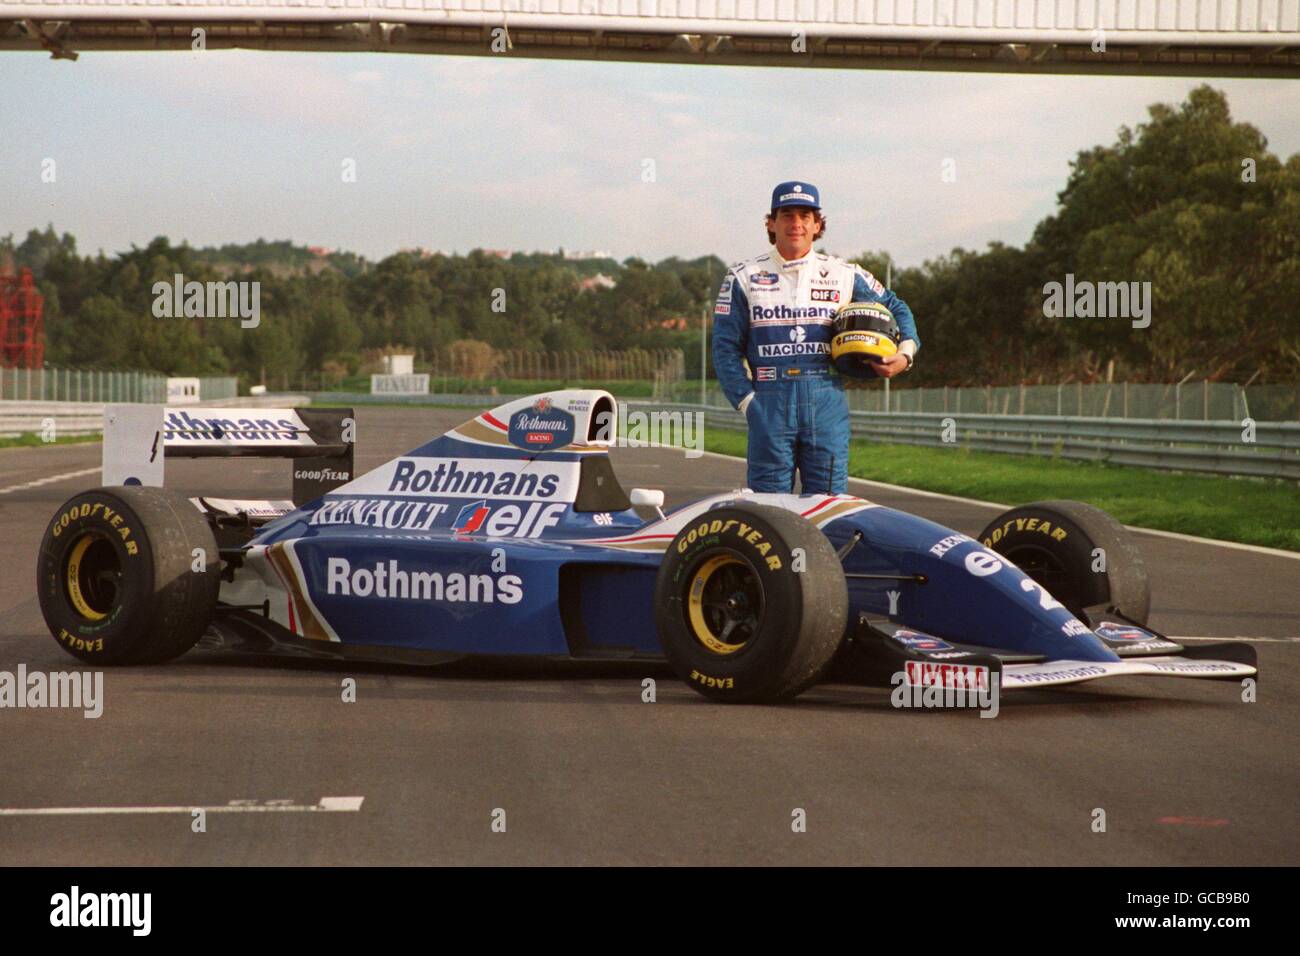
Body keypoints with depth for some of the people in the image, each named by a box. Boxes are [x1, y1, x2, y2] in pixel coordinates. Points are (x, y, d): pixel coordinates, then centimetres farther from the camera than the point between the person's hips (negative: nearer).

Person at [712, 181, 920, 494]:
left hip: (827, 399, 1)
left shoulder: (845, 275, 11)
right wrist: (746, 400, -4)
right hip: (770, 401, -1)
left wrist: (905, 353, 5)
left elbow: (895, 308, 23)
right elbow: (726, 348, 6)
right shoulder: (744, 277, 7)